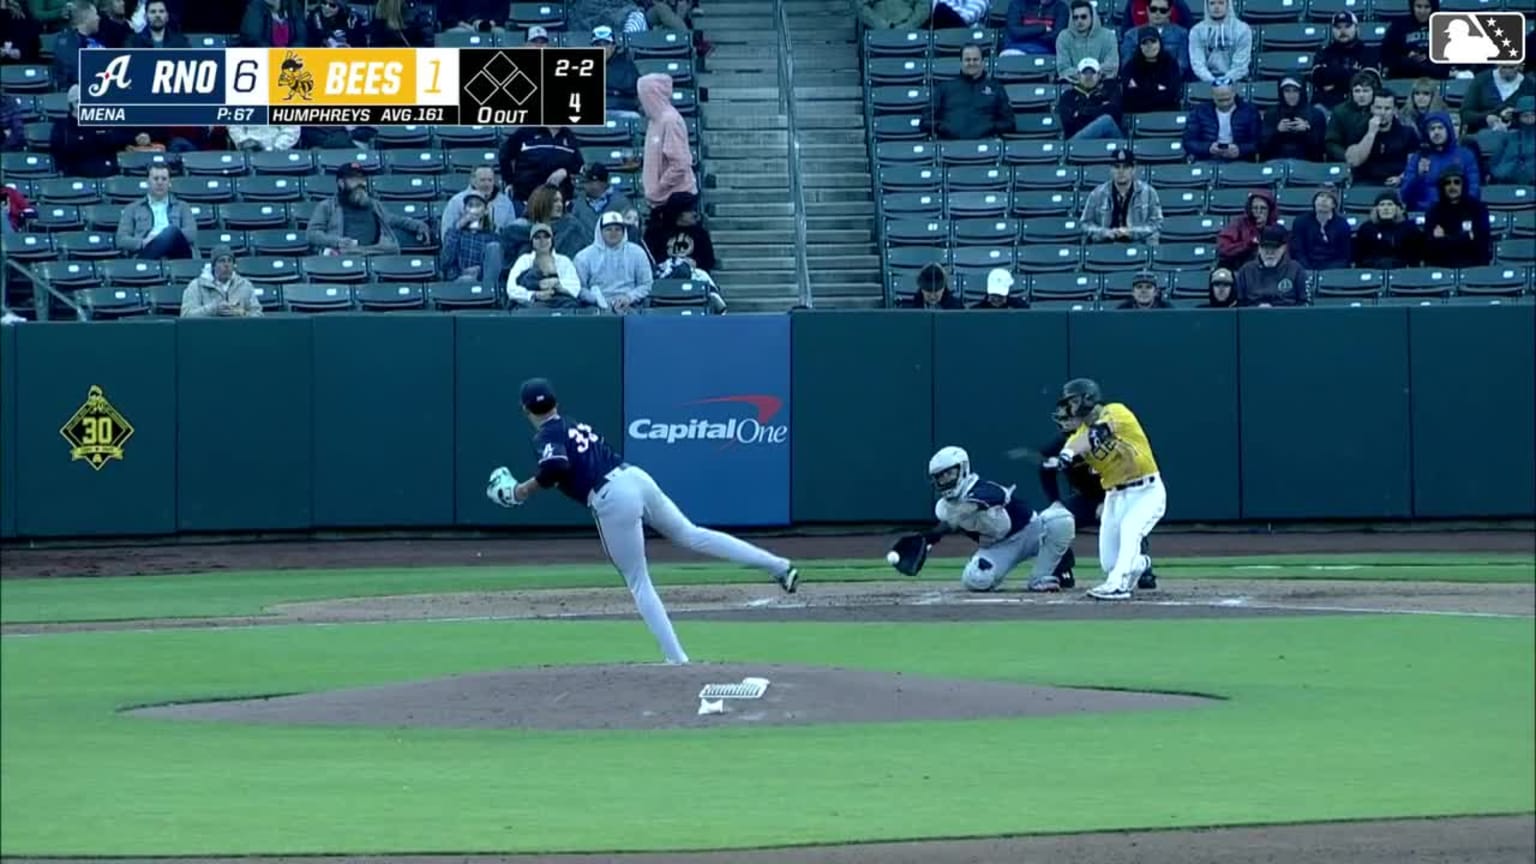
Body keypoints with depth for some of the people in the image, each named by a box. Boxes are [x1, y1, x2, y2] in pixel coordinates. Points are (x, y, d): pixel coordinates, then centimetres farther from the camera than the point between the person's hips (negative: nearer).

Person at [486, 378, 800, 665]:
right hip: (637, 476, 7)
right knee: (692, 535, 17)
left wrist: (524, 491, -5)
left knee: (639, 584, 3)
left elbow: (556, 467, -19)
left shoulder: (547, 435, 1)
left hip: (612, 500, -7)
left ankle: (677, 659, 1)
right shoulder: (577, 426, 25)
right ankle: (778, 566, 10)